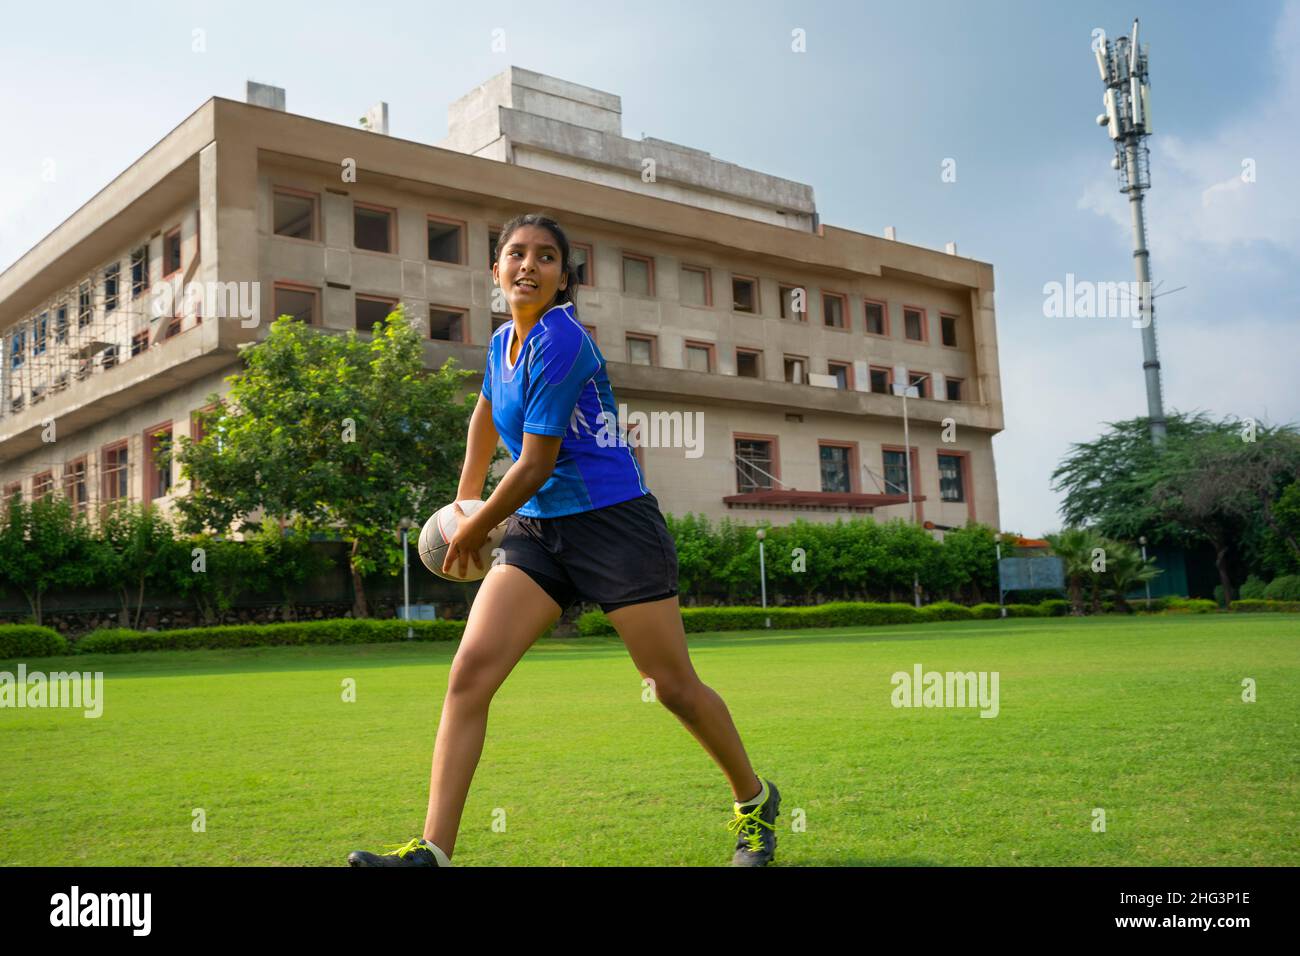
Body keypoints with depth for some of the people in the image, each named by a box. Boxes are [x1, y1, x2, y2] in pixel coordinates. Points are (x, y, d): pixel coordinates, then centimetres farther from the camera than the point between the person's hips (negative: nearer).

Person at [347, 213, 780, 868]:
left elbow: (535, 464, -16)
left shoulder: (559, 341, -16)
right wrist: (464, 501, 30)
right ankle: (434, 849, -7)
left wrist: (472, 531, -3)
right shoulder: (503, 341, 10)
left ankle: (754, 800, 29)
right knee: (470, 670, -9)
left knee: (674, 687, 3)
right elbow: (485, 416, 31)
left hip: (613, 523, -7)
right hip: (537, 530, 7)